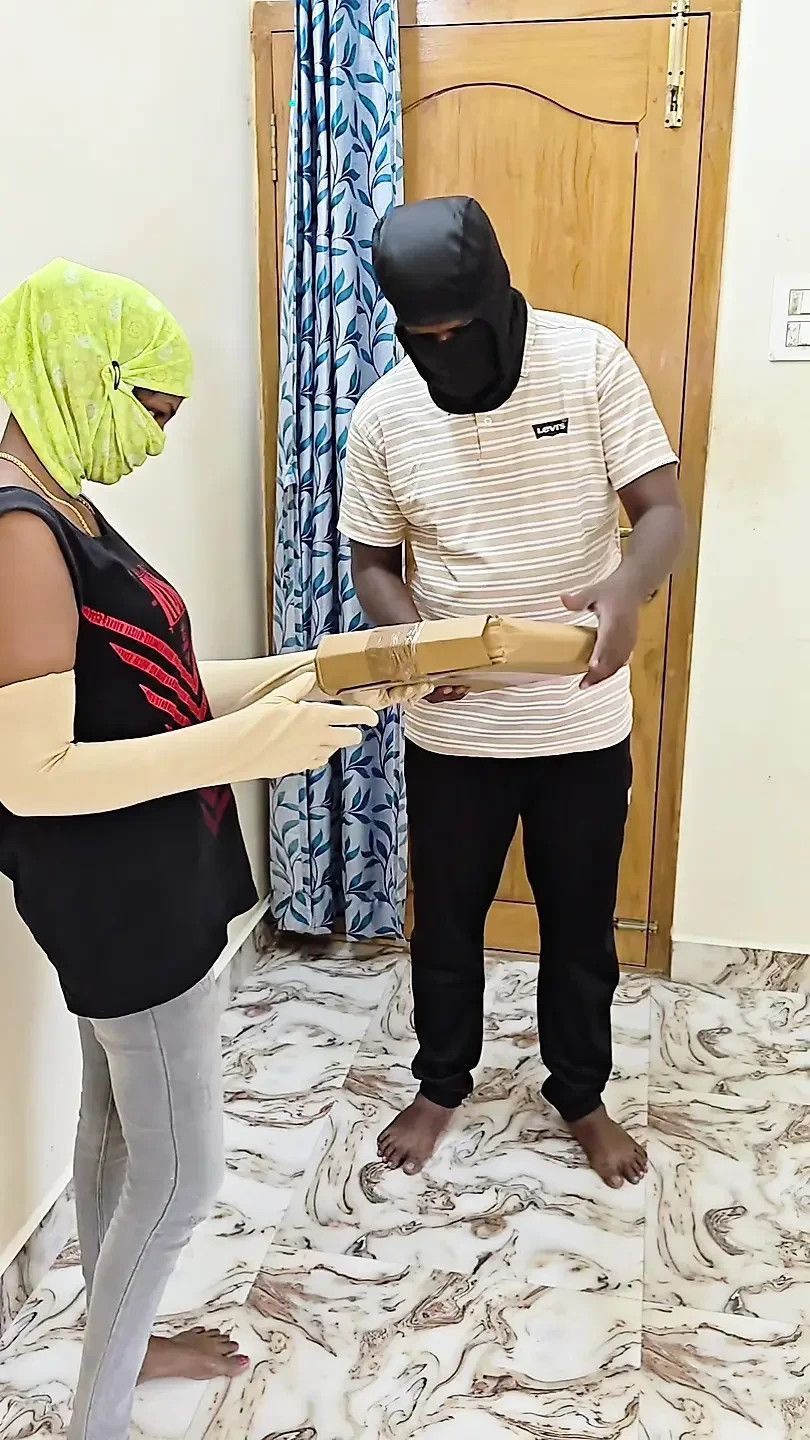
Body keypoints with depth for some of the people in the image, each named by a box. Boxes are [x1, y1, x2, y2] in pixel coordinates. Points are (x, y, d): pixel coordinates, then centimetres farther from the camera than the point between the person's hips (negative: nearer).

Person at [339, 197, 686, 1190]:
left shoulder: (591, 360, -9)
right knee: (446, 921, 18)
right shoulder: (383, 415, -5)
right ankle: (442, 1083, 44)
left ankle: (580, 1094, 42)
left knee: (581, 924, 17)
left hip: (584, 723, 0)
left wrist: (627, 587, -33)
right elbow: (374, 564, 3)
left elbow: (662, 509, -10)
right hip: (452, 730, 1)